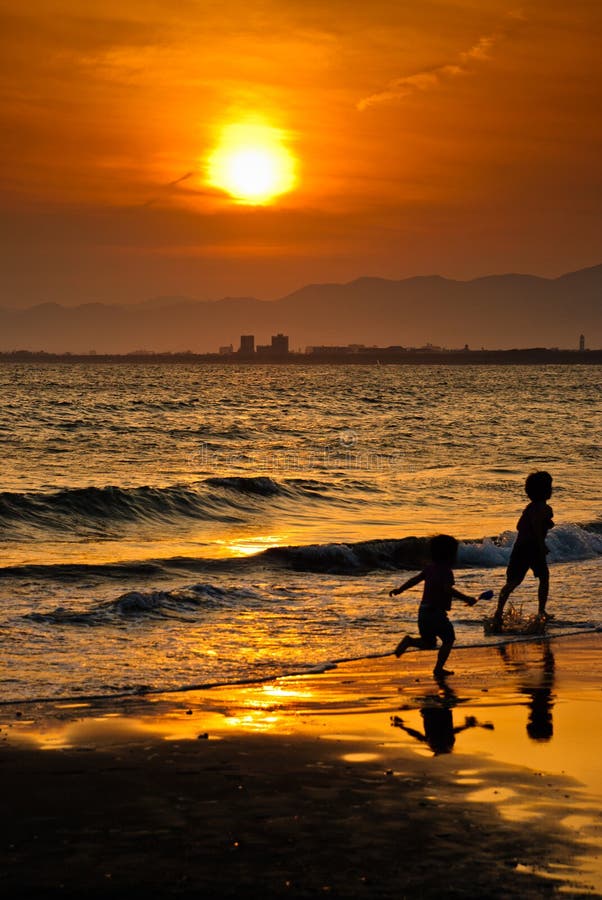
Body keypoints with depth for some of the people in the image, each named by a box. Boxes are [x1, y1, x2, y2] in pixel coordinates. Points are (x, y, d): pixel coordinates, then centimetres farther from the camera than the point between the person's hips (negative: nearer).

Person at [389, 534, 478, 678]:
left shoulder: (430, 567, 10)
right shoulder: (445, 571, -14)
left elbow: (416, 578, 19)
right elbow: (447, 589, -29)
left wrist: (400, 589, 31)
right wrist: (466, 598, -29)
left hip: (423, 611, 8)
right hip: (436, 613, -8)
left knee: (429, 644, 20)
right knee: (448, 639, 12)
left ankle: (409, 641, -5)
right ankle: (438, 669, 8)